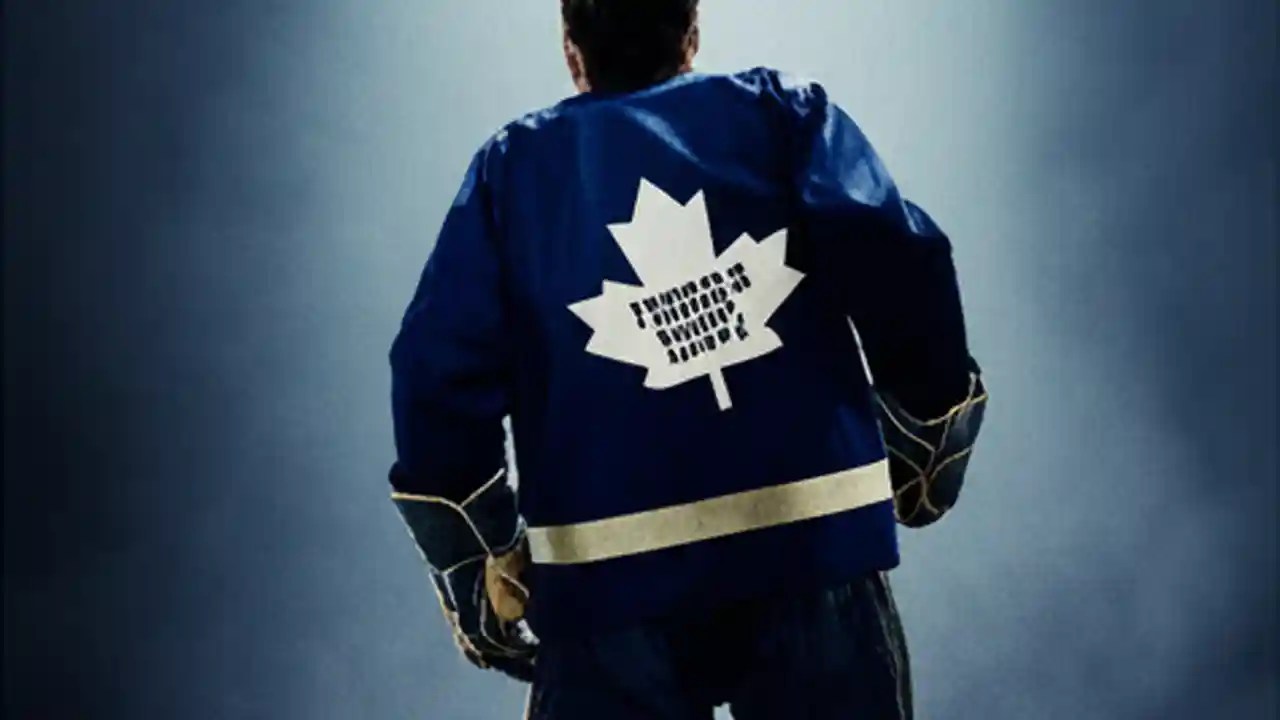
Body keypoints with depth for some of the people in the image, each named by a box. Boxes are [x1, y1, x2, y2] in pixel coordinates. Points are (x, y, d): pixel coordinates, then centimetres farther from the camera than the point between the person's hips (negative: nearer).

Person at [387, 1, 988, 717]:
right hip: (816, 544, 0)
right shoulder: (786, 106, 10)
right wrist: (926, 455, 8)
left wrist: (481, 579, 10)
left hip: (610, 578, 1)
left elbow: (441, 374, 4)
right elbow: (900, 269, -5)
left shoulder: (511, 163, 13)